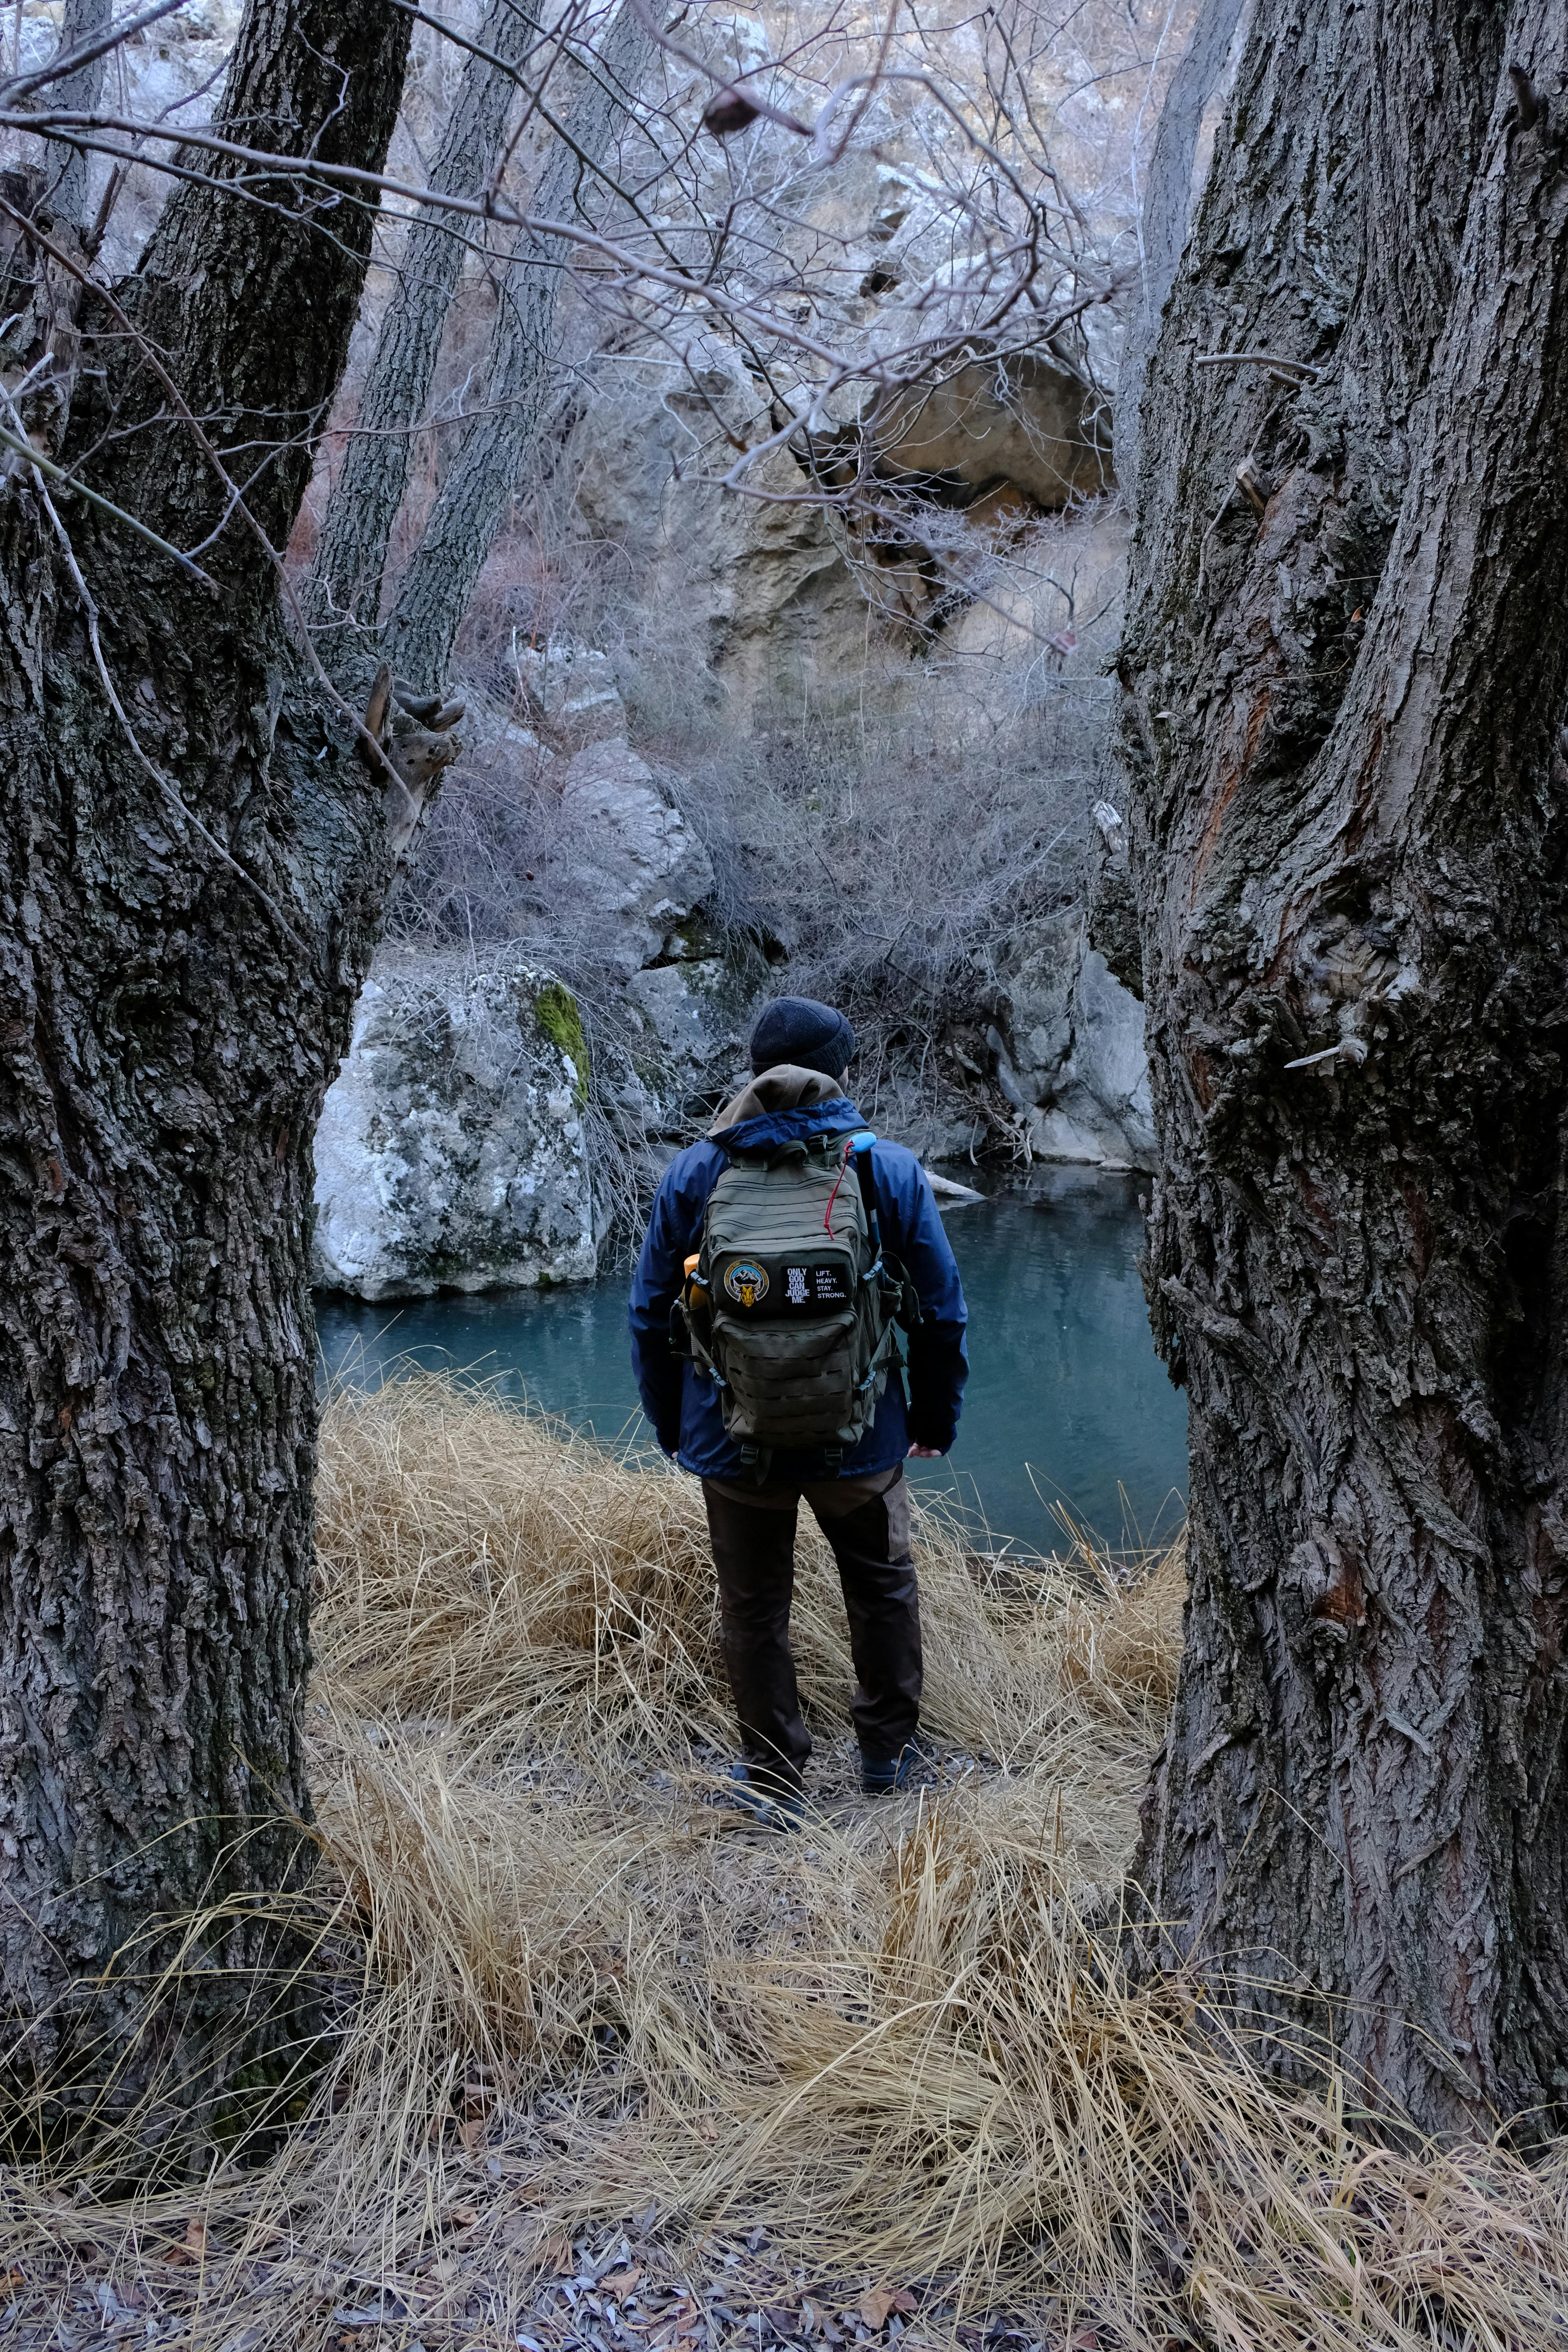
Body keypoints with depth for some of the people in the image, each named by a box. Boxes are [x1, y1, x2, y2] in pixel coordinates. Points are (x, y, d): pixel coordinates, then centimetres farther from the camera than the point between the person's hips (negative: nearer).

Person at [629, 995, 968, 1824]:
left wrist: (671, 1426, 13)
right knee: (883, 1587, 23)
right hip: (861, 1438, 0)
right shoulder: (892, 1171, -7)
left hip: (732, 1440, 0)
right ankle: (888, 1753, 38)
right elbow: (942, 1313, -2)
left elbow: (651, 1313, 1)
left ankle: (773, 1778, 28)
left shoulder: (693, 1173, -5)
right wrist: (934, 1419, 12)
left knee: (754, 1608, 16)